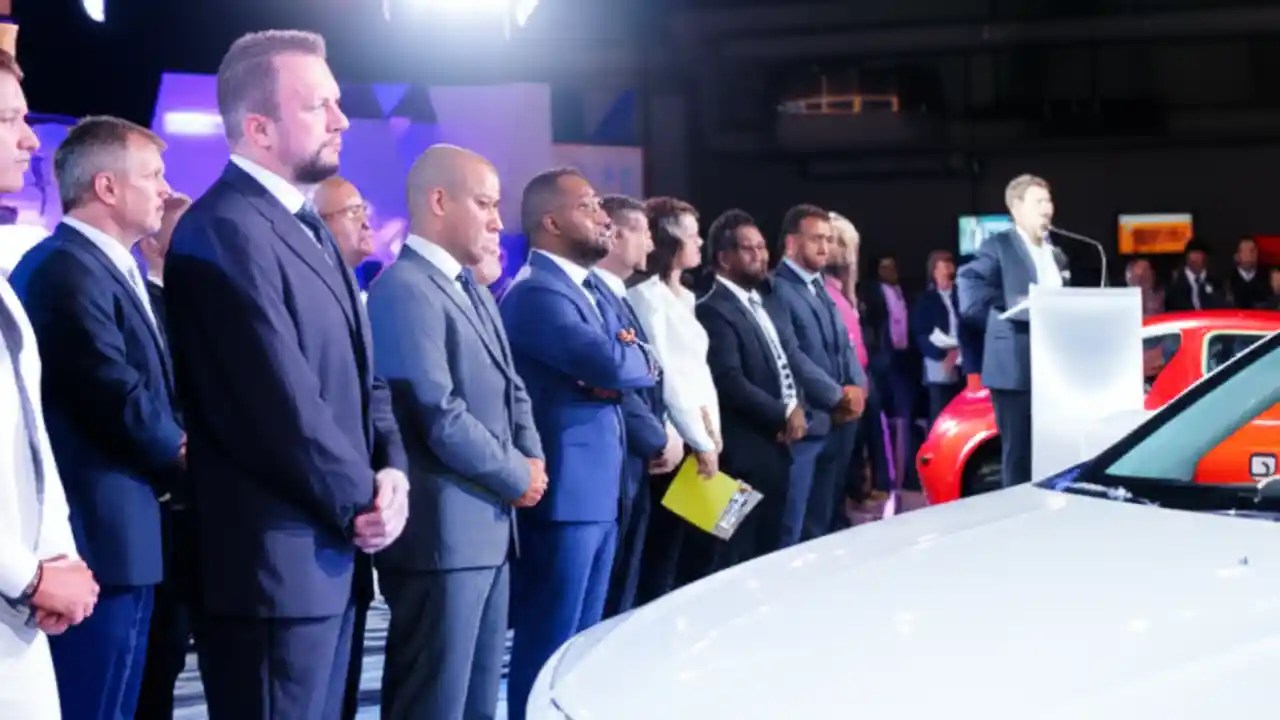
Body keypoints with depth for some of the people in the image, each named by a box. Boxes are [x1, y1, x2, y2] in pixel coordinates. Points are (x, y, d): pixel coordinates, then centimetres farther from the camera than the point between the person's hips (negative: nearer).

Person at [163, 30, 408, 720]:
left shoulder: (306, 224, 16)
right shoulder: (225, 230, -17)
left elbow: (359, 370, 17)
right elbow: (281, 405, -22)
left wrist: (391, 467, -1)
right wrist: (362, 499, -9)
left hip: (330, 548, 10)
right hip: (277, 560, -10)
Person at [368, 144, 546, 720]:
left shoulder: (470, 288, 17)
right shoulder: (404, 289, -16)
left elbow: (509, 388, 21)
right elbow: (441, 419, -22)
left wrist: (532, 457, 2)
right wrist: (518, 478, -10)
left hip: (489, 526, 10)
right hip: (443, 533, -10)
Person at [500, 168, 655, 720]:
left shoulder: (592, 288, 17)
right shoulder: (536, 294, -16)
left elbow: (638, 365, 14)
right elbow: (612, 363, -27)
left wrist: (622, 364, -10)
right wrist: (634, 356, -4)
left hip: (599, 491, 10)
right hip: (562, 494, -10)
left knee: (582, 644, 16)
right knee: (549, 647, -3)